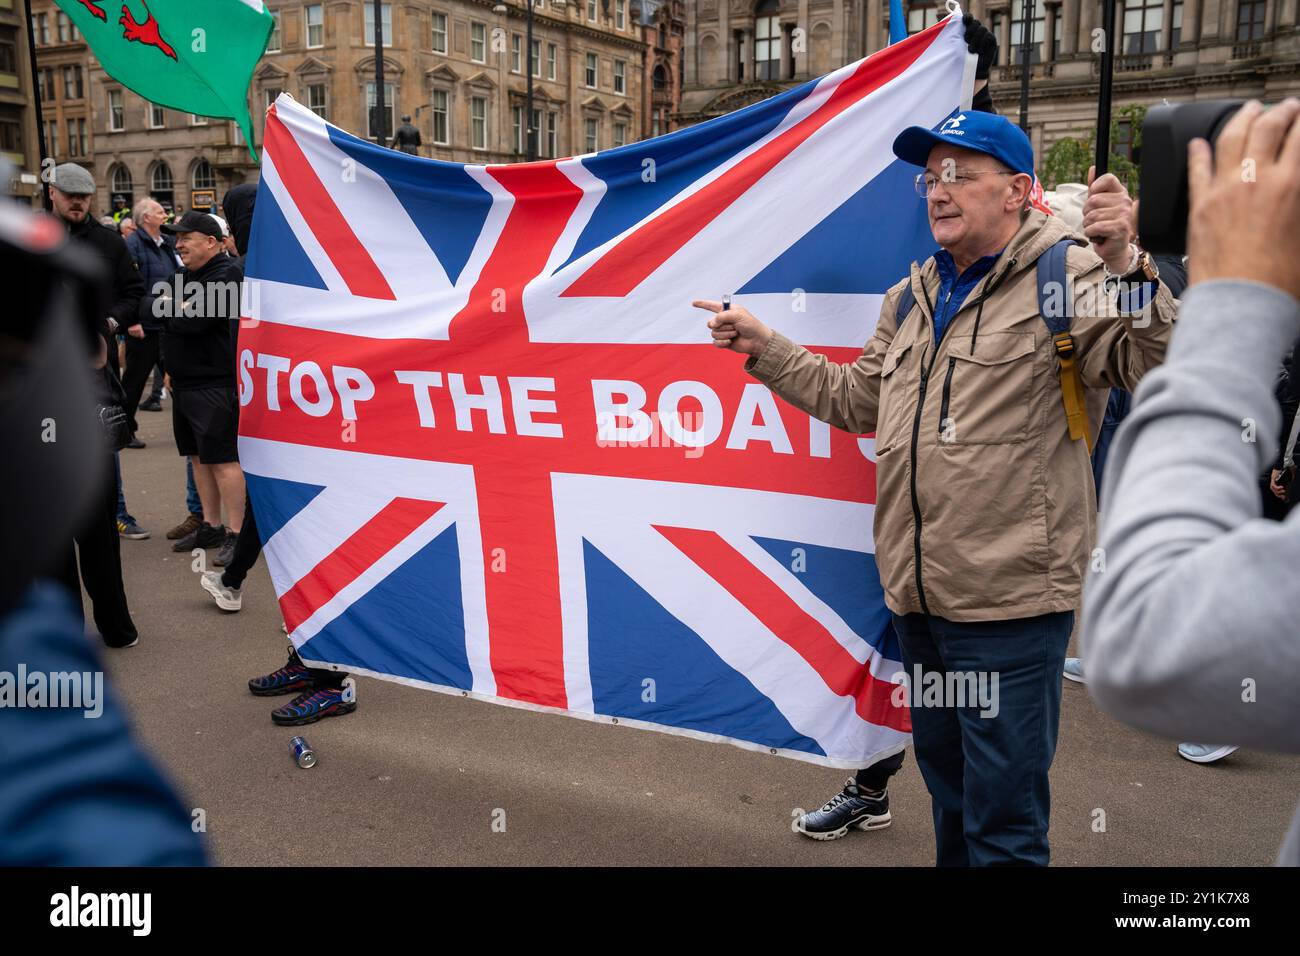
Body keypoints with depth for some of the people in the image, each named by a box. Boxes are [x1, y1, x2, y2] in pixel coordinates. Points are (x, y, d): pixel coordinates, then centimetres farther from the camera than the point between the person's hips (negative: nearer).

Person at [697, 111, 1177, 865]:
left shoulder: (1069, 275, -8)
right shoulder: (913, 297, 15)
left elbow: (1161, 371, -19)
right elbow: (856, 401, 22)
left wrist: (1129, 267, -33)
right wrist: (764, 348, 19)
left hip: (1011, 602, -7)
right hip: (918, 599, 8)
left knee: (1003, 822, 2)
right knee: (950, 788, 26)